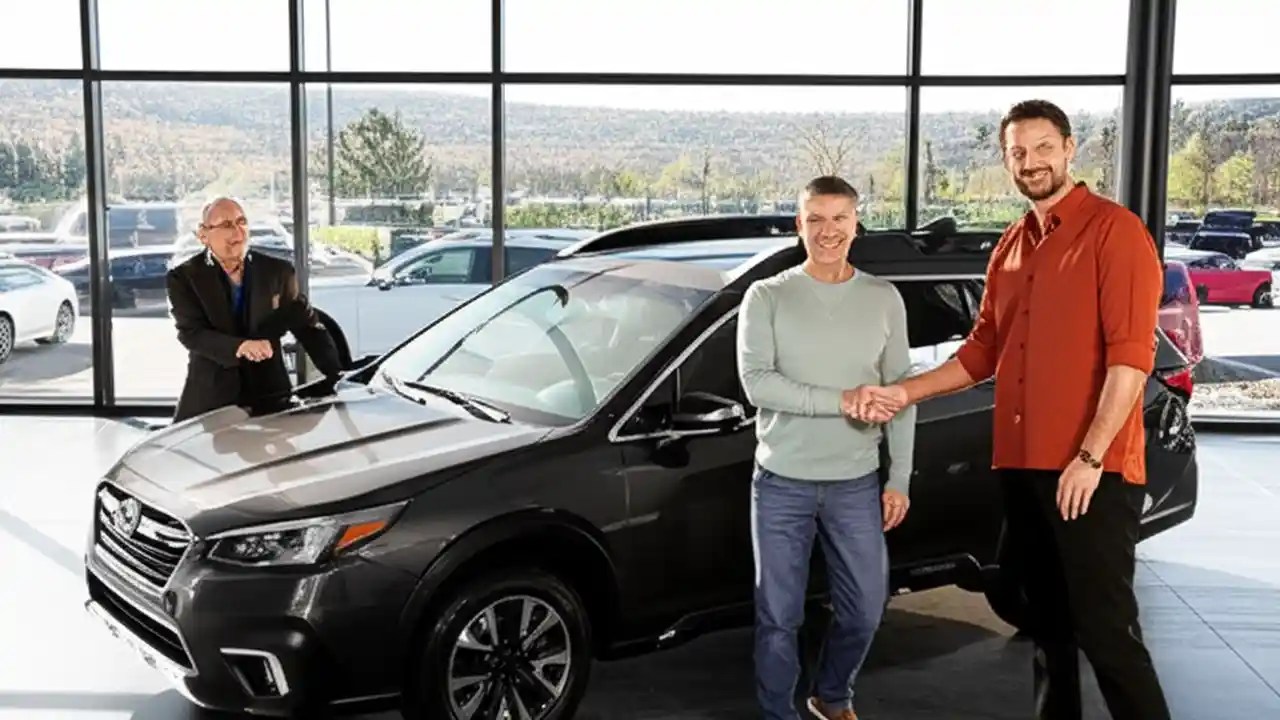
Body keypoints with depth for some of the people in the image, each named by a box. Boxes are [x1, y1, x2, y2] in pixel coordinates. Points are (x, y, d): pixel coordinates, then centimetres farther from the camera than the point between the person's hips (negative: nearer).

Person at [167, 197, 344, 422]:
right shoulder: (183, 278, -1)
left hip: (270, 397, 1)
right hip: (209, 402, -1)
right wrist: (239, 346, -32)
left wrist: (341, 379, -5)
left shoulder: (278, 272, 5)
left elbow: (308, 328, 6)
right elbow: (191, 333, -13)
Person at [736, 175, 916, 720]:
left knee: (865, 610, 11)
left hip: (857, 485, 3)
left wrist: (900, 479, 3)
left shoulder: (884, 300, 5)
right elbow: (756, 383, -14)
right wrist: (840, 401, -20)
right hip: (781, 483, -2)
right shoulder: (767, 296, -3)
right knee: (778, 617, 4)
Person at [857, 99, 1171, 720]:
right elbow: (983, 349, 21)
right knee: (1047, 624, 16)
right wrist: (905, 393, 12)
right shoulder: (1011, 246, 16)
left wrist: (1091, 457, -19)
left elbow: (1131, 355, -14)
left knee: (1105, 629, -6)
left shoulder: (1114, 230, -6)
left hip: (1091, 470, -7)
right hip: (1021, 465, 7)